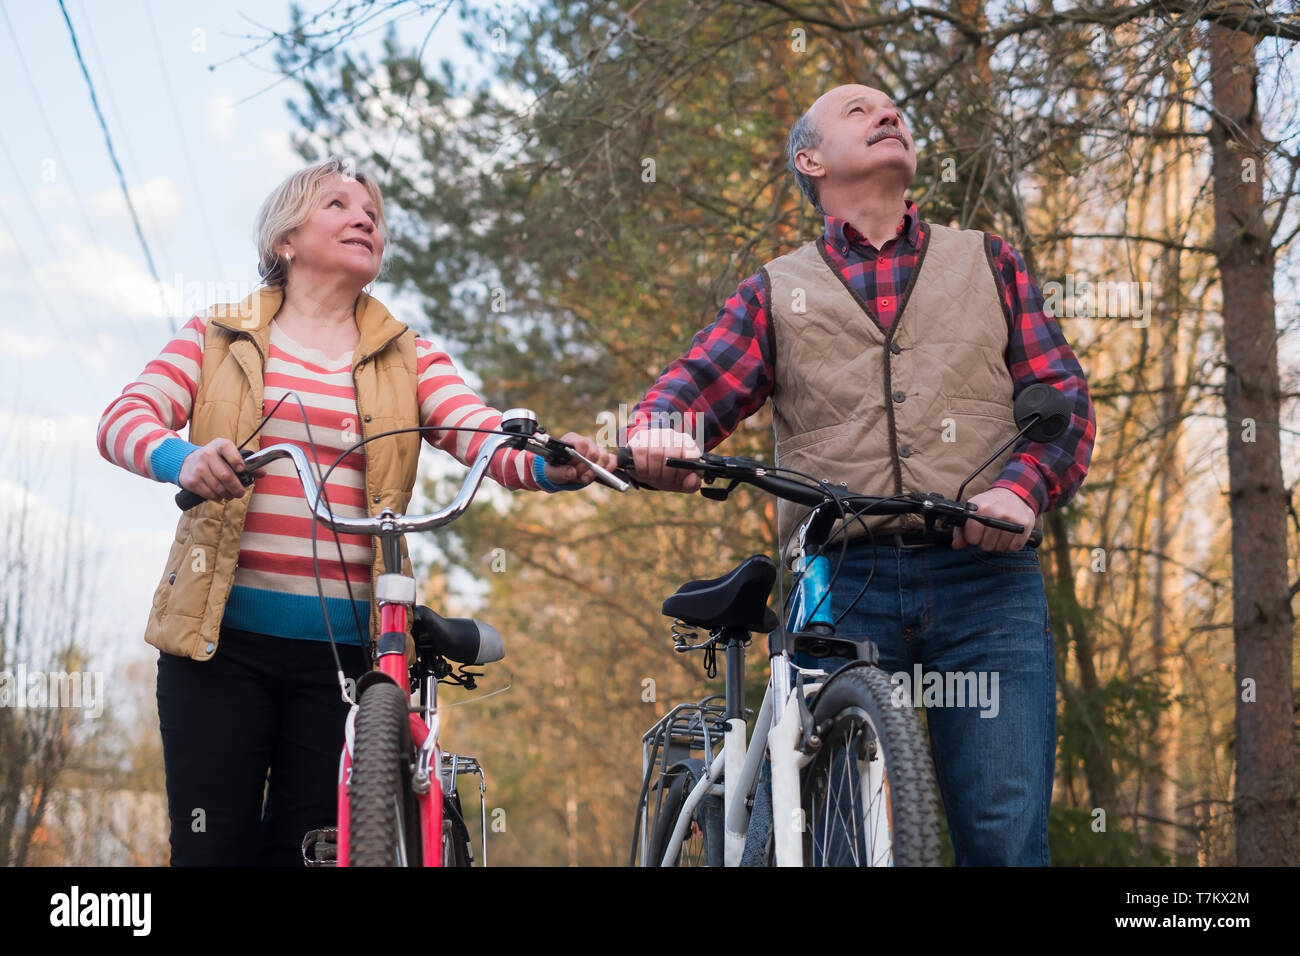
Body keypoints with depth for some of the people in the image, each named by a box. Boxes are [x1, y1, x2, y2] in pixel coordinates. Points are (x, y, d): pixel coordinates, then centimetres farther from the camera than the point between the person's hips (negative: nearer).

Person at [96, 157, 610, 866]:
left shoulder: (407, 360, 14)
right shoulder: (218, 337, 12)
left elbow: (481, 432, -3)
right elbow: (124, 417, -3)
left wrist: (549, 465, -27)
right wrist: (183, 458, -27)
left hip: (344, 641, 1)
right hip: (222, 632, -1)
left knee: (305, 848, 2)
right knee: (212, 847, -3)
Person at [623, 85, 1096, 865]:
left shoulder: (988, 262, 22)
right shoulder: (776, 292, 21)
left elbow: (1062, 394, 11)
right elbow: (689, 393, 8)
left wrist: (1022, 487, -10)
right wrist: (658, 436, -18)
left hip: (984, 576, 0)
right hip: (838, 587, 0)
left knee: (1007, 837, -10)